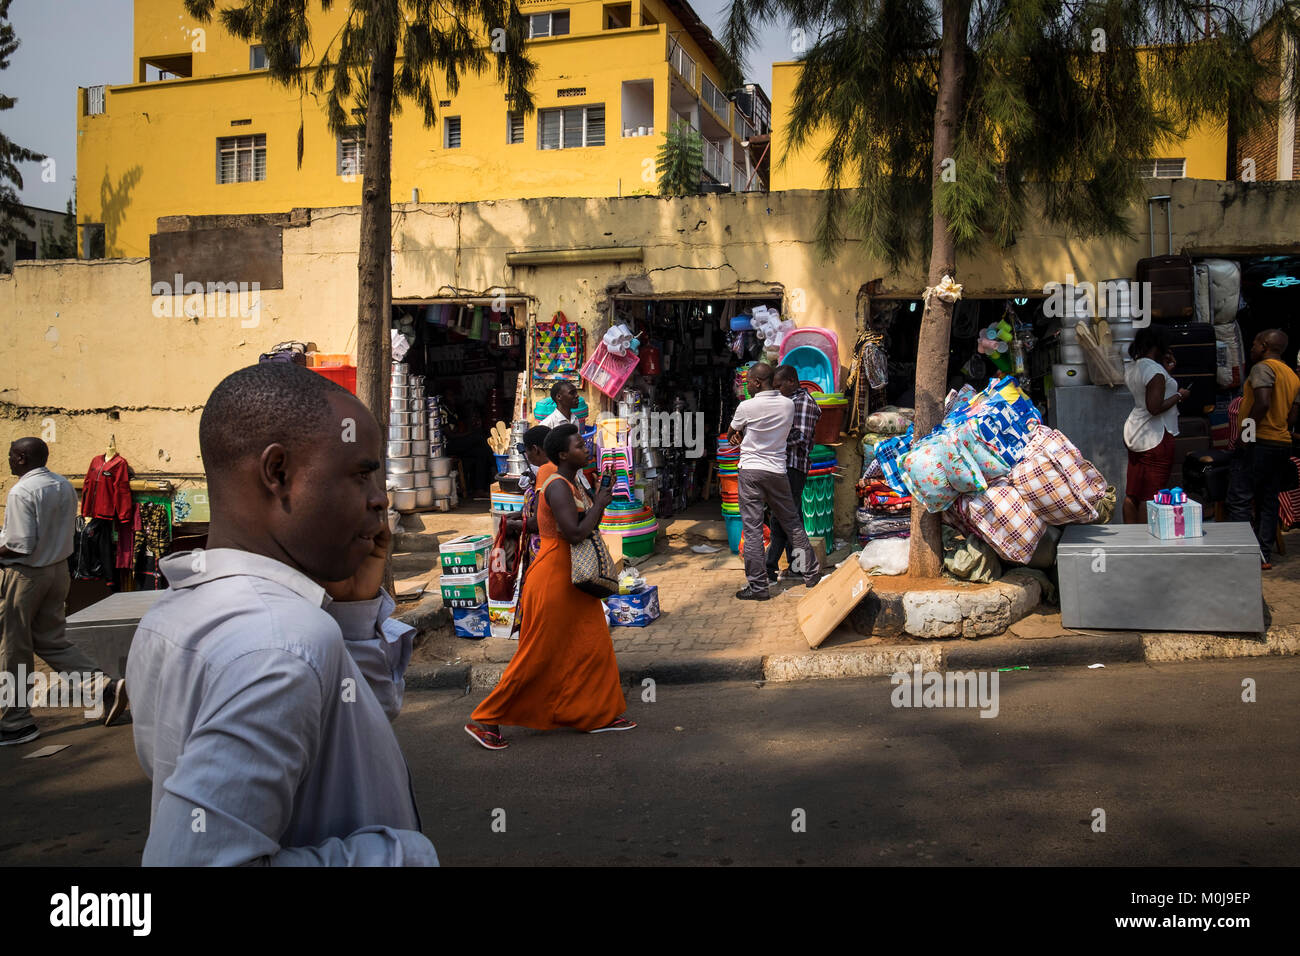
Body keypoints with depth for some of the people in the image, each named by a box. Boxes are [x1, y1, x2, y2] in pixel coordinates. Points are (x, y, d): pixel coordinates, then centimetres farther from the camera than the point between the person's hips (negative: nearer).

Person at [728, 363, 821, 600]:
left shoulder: (747, 407, -10)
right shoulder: (788, 405, 4)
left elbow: (730, 436, 6)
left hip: (751, 471, -4)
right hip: (778, 471, 5)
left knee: (752, 529, -1)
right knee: (791, 522, 17)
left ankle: (757, 586, 0)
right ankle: (811, 572, 26)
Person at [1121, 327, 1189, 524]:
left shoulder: (1131, 368, 10)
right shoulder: (1155, 370, -18)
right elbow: (1155, 408, -23)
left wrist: (1168, 370, 19)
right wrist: (1179, 396, -9)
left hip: (1133, 434, 9)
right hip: (1156, 437, -9)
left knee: (1132, 493, 11)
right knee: (1151, 496, -4)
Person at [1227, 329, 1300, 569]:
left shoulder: (1263, 368, -10)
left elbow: (1263, 402, -24)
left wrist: (1245, 432, -18)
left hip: (1258, 443, -9)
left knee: (1239, 500, -7)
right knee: (1268, 502, 11)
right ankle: (1264, 555, 13)